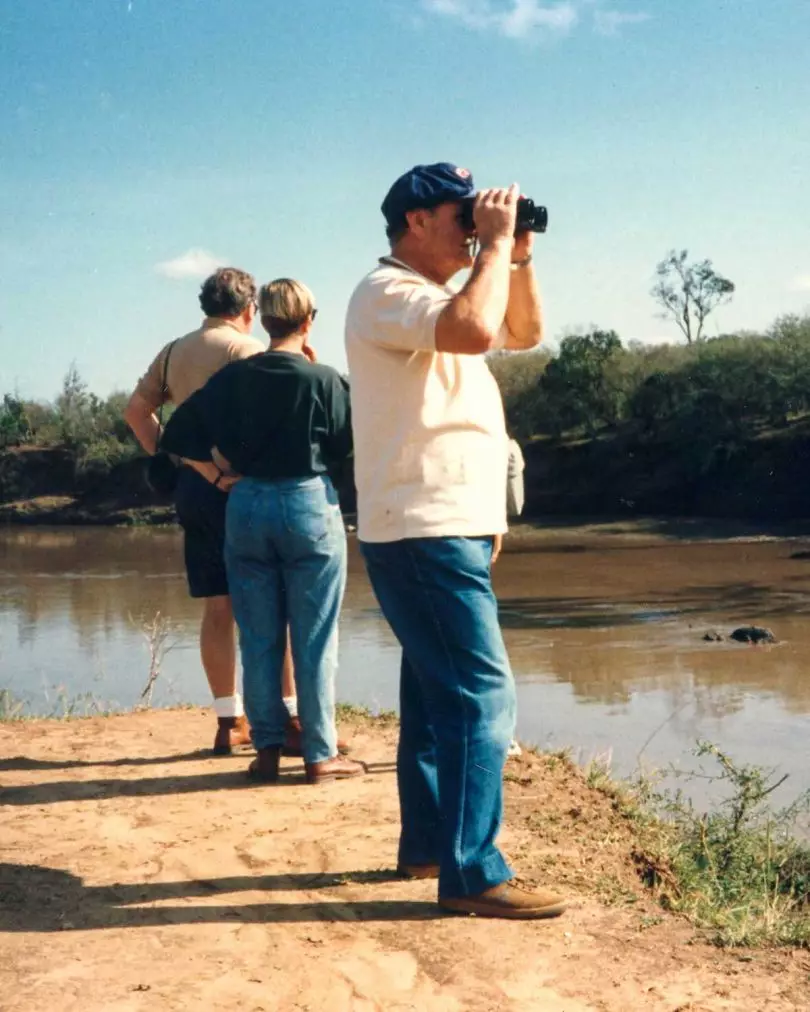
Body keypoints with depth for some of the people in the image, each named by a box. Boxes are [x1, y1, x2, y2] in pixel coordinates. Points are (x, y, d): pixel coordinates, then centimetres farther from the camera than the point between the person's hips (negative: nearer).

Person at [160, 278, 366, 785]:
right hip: (310, 506, -3)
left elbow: (178, 434, 0)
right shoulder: (323, 379, -9)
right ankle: (320, 754, 8)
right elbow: (345, 445, 3)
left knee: (259, 639, 10)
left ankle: (268, 751, 14)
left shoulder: (233, 377, 1)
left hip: (246, 506, 3)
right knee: (314, 639, 4)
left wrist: (217, 476, 7)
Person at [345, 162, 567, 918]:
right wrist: (495, 244, -17)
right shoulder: (388, 292, -13)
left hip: (450, 530, 11)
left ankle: (426, 844, 24)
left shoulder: (437, 297, 19)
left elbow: (523, 332, 27)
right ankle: (472, 874, -8)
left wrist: (517, 256, 14)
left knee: (438, 689, 15)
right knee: (481, 693, -12)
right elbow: (475, 330, -31)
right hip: (424, 533, -11)